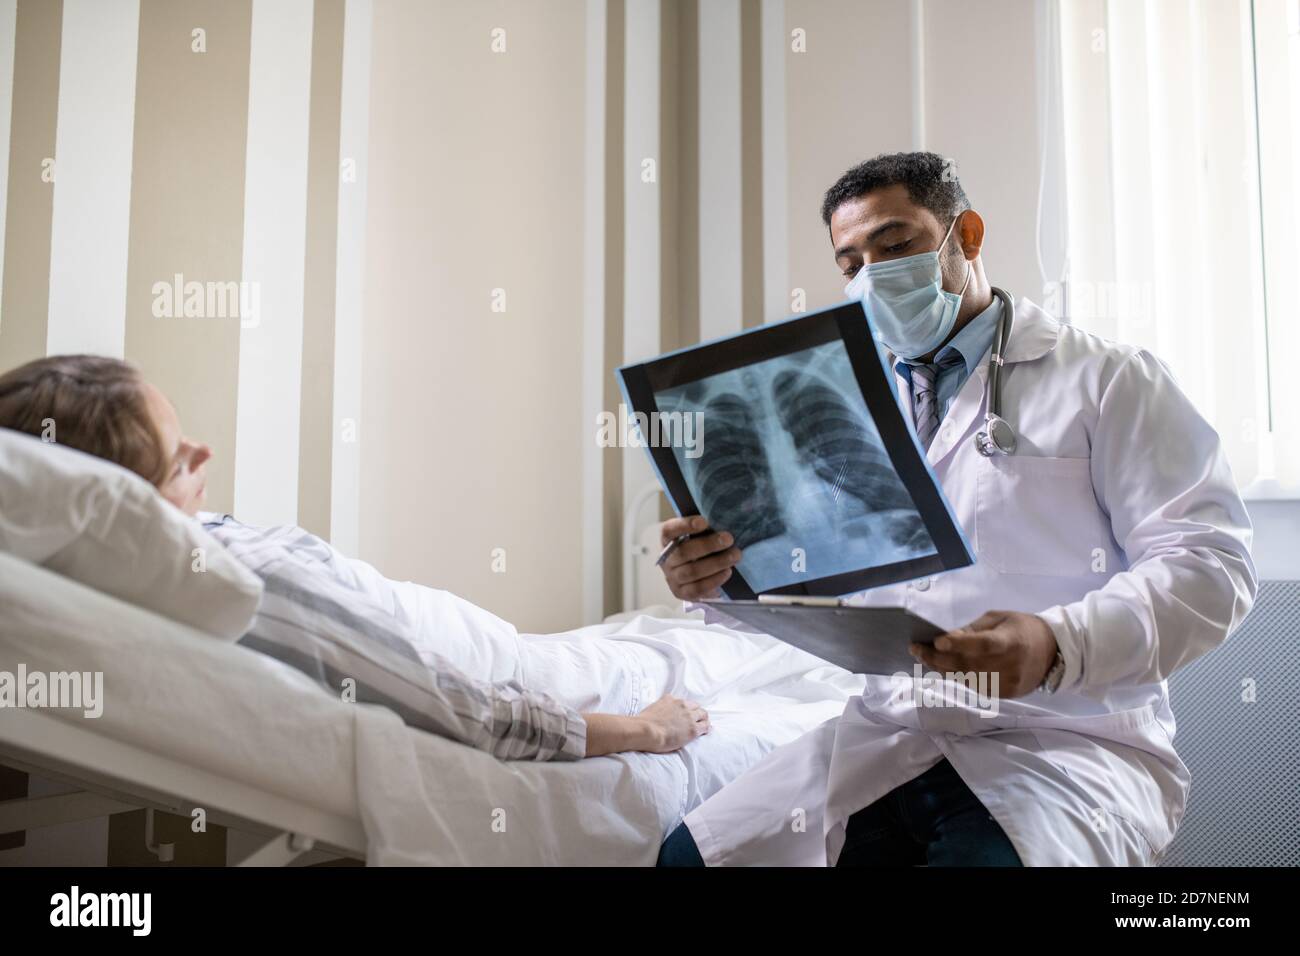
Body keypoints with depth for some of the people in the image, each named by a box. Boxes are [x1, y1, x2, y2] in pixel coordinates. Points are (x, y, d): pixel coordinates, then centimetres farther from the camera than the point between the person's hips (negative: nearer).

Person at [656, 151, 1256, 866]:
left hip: (1065, 738, -4)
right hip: (889, 730, 5)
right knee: (691, 853, -12)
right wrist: (717, 570, -11)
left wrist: (1057, 644, -25)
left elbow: (1210, 563, -7)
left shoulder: (1107, 378, 2)